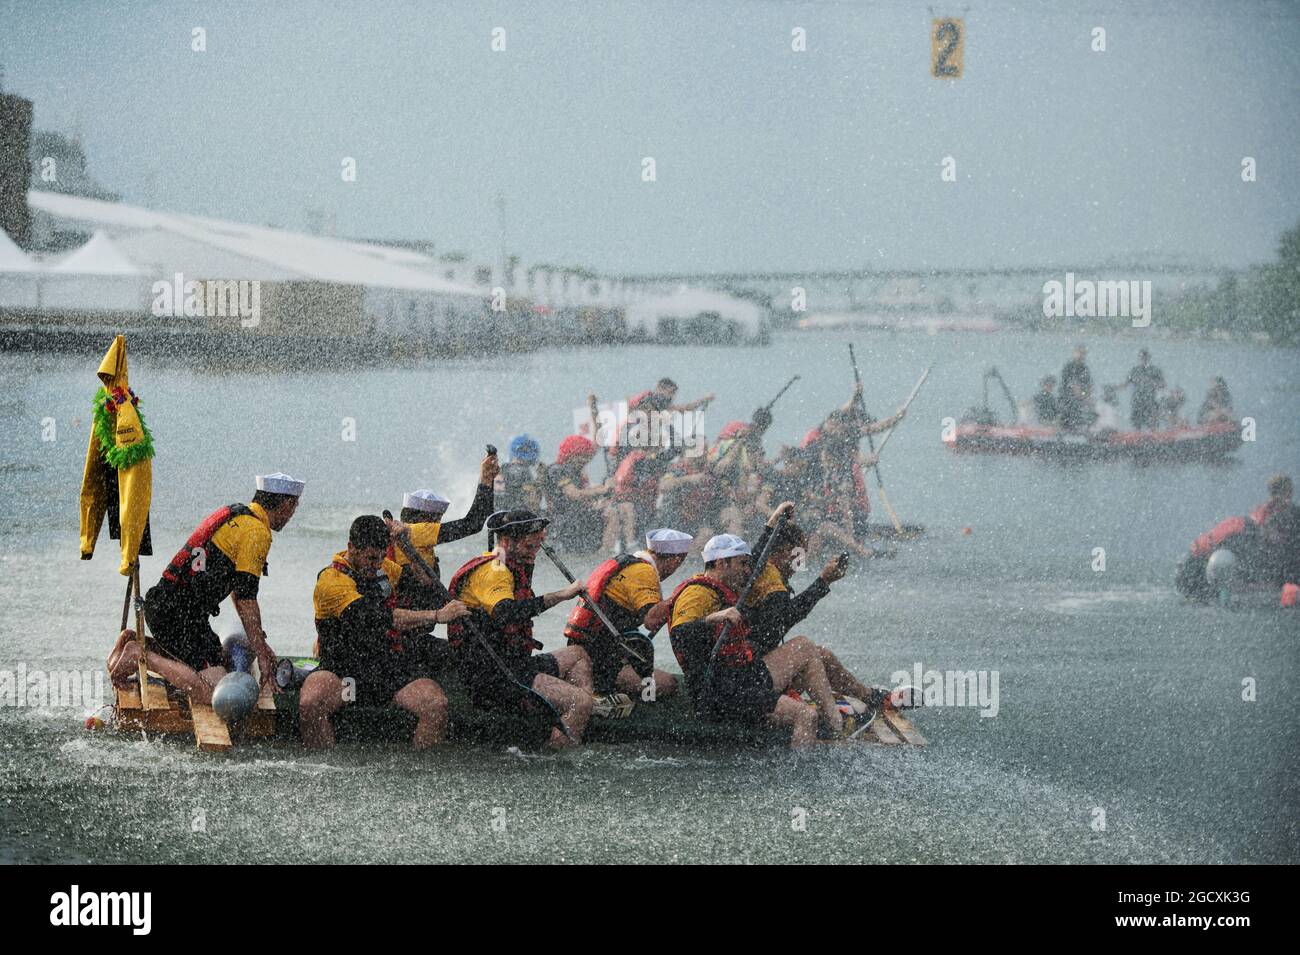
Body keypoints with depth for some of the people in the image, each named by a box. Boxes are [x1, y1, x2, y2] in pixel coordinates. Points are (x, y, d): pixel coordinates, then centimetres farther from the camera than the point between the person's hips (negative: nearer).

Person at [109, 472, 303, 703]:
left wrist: (260, 644, 25)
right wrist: (261, 655, -9)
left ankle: (139, 644, 16)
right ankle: (142, 657, -12)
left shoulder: (233, 512, 19)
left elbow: (237, 590, 25)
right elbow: (246, 601, -14)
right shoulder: (258, 533, -12)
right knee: (214, 692, -17)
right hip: (181, 615, -10)